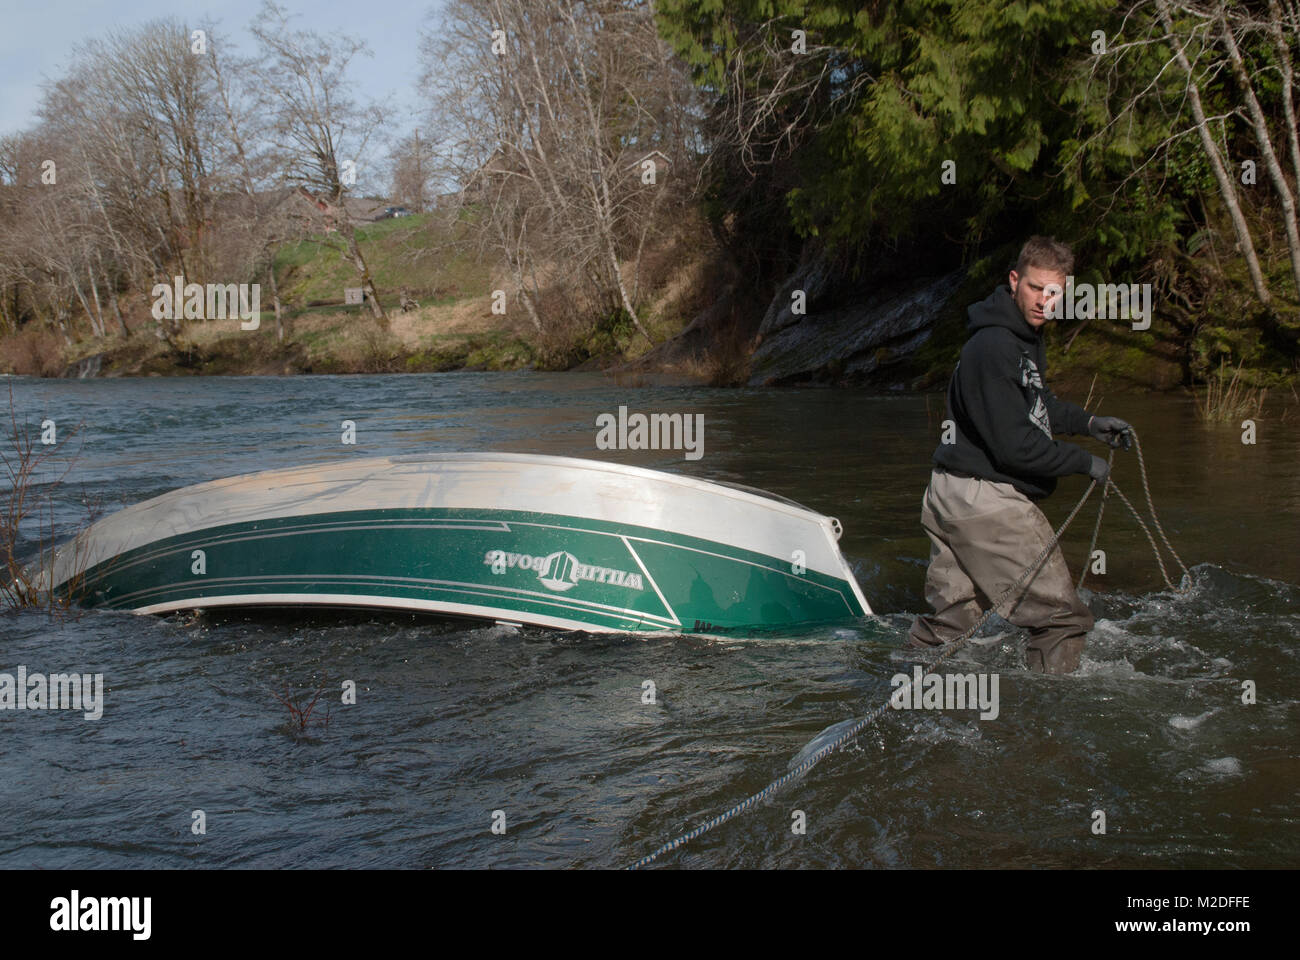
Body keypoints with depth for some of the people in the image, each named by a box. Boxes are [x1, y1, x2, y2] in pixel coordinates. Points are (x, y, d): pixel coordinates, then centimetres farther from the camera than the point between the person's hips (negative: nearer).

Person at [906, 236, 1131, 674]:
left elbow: (1032, 406, 29)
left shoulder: (1024, 336, 12)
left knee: (949, 619, 17)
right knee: (1061, 616, -3)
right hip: (987, 501, -10)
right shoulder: (994, 346, -21)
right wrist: (1083, 462, -12)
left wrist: (1088, 422, 17)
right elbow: (1014, 445, -23)